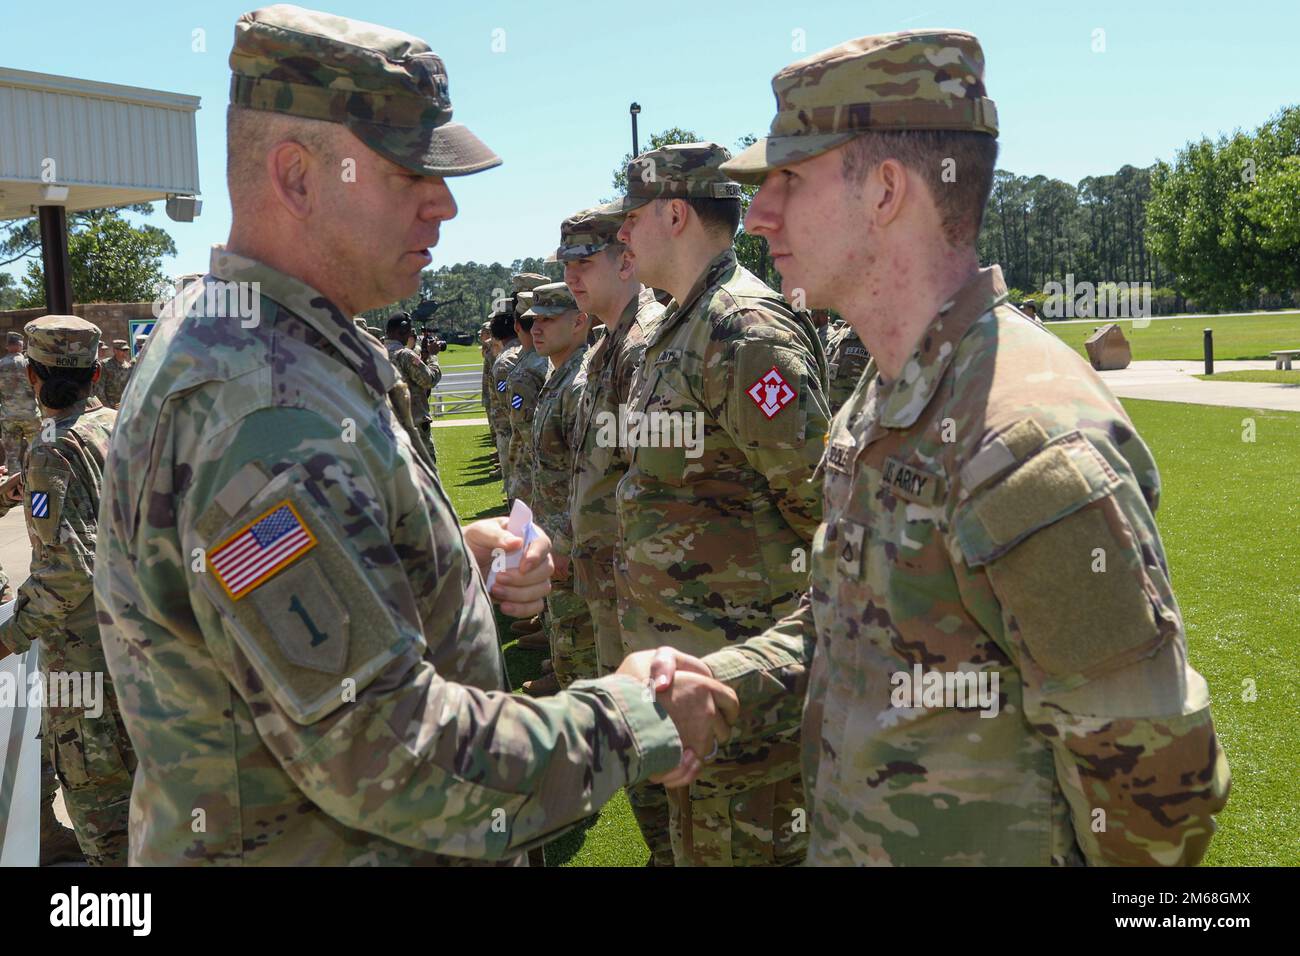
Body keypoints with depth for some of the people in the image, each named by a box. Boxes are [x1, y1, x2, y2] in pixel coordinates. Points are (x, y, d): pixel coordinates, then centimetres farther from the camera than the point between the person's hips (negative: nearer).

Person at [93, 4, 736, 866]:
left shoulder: (236, 342, 4)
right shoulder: (265, 412, -29)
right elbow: (380, 755, -29)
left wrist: (460, 559, -2)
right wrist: (630, 727, -21)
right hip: (326, 845, -9)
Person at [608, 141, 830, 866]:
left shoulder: (746, 329, -19)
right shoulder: (682, 329, 14)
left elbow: (818, 494, -21)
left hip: (737, 659, -10)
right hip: (685, 652, 10)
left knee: (738, 842, 2)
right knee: (697, 835, 22)